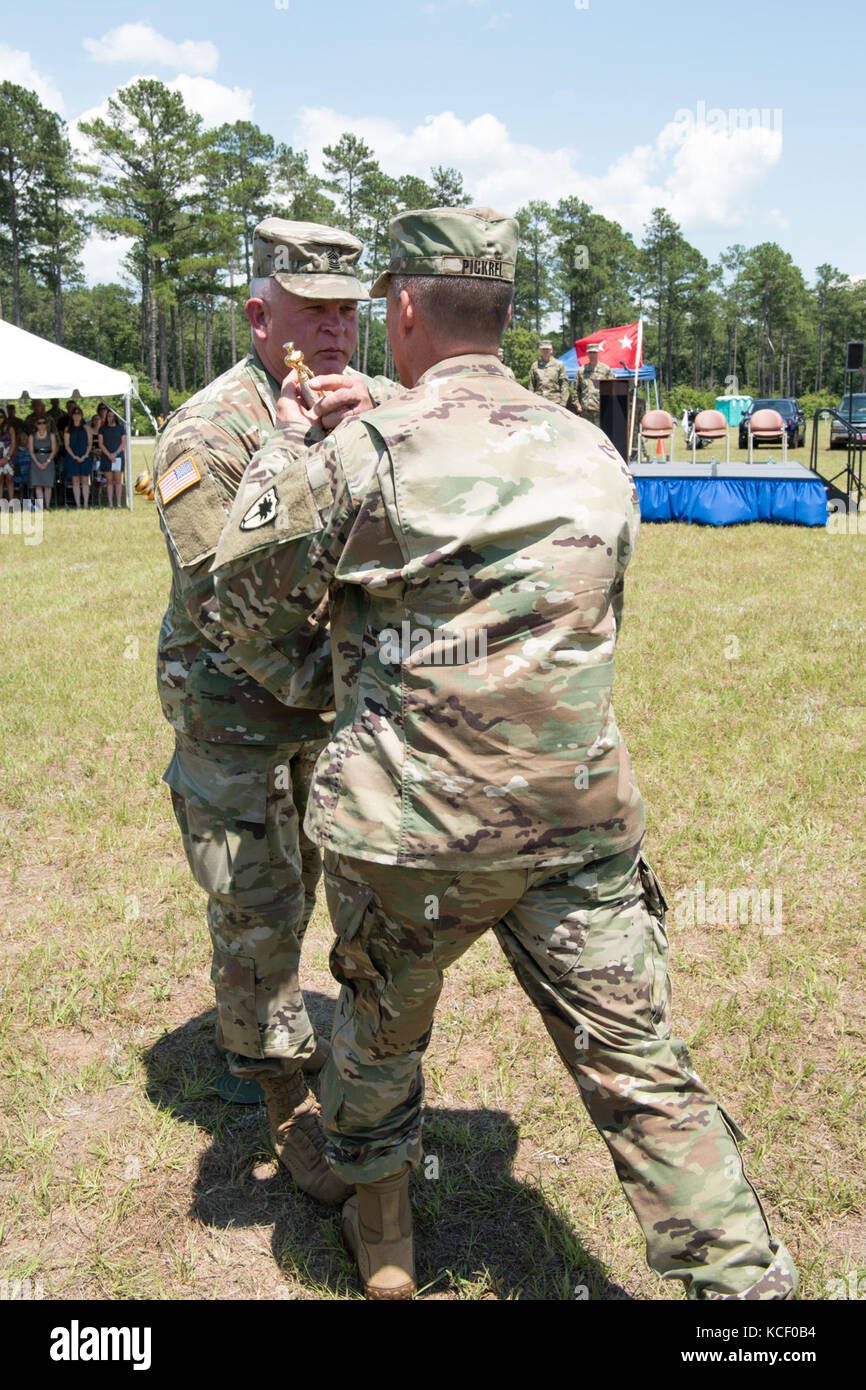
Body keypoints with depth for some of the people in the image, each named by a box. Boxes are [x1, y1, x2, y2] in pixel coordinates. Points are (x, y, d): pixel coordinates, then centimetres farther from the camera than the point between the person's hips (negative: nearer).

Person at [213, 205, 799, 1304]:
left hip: (414, 828, -2)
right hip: (581, 824, 2)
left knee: (379, 1036, 23)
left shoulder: (358, 457, -9)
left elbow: (247, 607, 3)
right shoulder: (593, 456, 5)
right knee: (640, 1069, 11)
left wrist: (281, 449, 14)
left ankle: (377, 1235, 46)